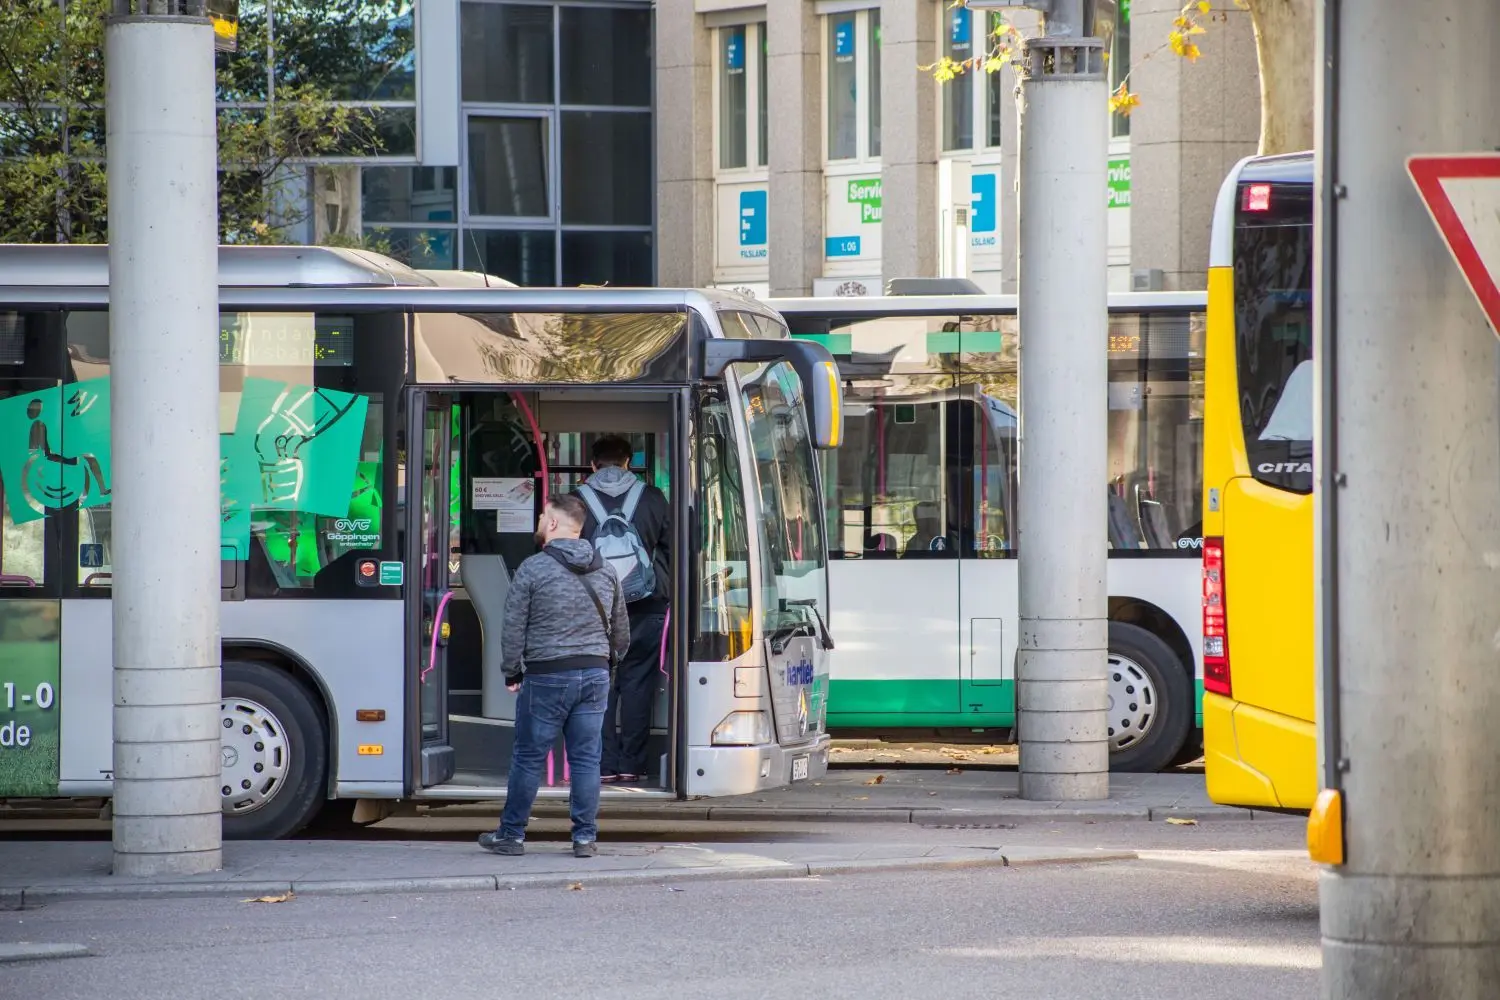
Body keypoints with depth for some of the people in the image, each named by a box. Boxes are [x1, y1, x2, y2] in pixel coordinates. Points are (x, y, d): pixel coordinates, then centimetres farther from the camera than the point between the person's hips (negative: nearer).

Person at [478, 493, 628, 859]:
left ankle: (511, 835, 11)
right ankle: (585, 838, 6)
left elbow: (514, 628, -5)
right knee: (586, 758, 7)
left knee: (528, 758, 4)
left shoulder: (532, 569, -7)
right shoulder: (605, 570, 8)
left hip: (547, 677, -4)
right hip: (595, 674, 4)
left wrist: (511, 673, 6)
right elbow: (621, 628, 16)